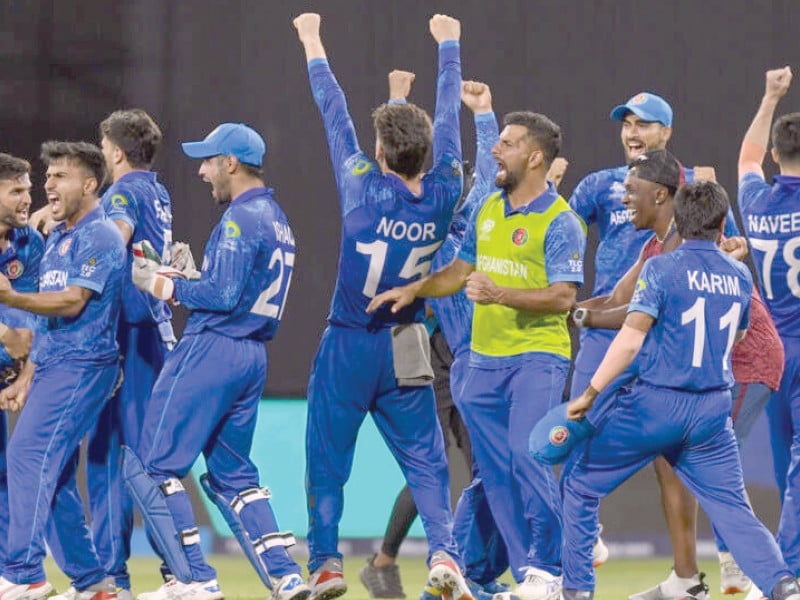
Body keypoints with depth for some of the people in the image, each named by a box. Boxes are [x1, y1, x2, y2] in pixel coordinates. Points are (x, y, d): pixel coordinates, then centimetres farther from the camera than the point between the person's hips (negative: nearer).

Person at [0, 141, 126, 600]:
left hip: (82, 364, -10)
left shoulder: (99, 237, -9)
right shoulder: (58, 239, 20)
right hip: (53, 367, 10)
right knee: (55, 475, 8)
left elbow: (72, 303, -20)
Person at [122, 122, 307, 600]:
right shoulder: (278, 220, 17)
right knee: (232, 474, 16)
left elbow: (224, 295, -20)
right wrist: (173, 275, 15)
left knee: (152, 467, -4)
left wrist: (165, 288, -8)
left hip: (212, 350, -10)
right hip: (254, 358, 10)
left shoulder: (241, 218, -13)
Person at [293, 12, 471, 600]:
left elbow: (335, 113, -5)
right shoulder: (442, 197, -7)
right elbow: (447, 118, 6)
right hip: (407, 348, 3)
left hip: (347, 347, -3)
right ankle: (443, 550, -14)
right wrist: (448, 46, 18)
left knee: (327, 459, 8)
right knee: (425, 459, 6)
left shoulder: (364, 188, -16)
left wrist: (313, 45, 7)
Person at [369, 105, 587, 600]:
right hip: (485, 358, 7)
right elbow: (462, 269, 25)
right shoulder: (488, 210, 12)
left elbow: (562, 298, -18)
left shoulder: (559, 222, -10)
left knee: (527, 457, -20)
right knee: (495, 471, 5)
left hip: (537, 358, -7)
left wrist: (500, 294, -28)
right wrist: (413, 291, 13)